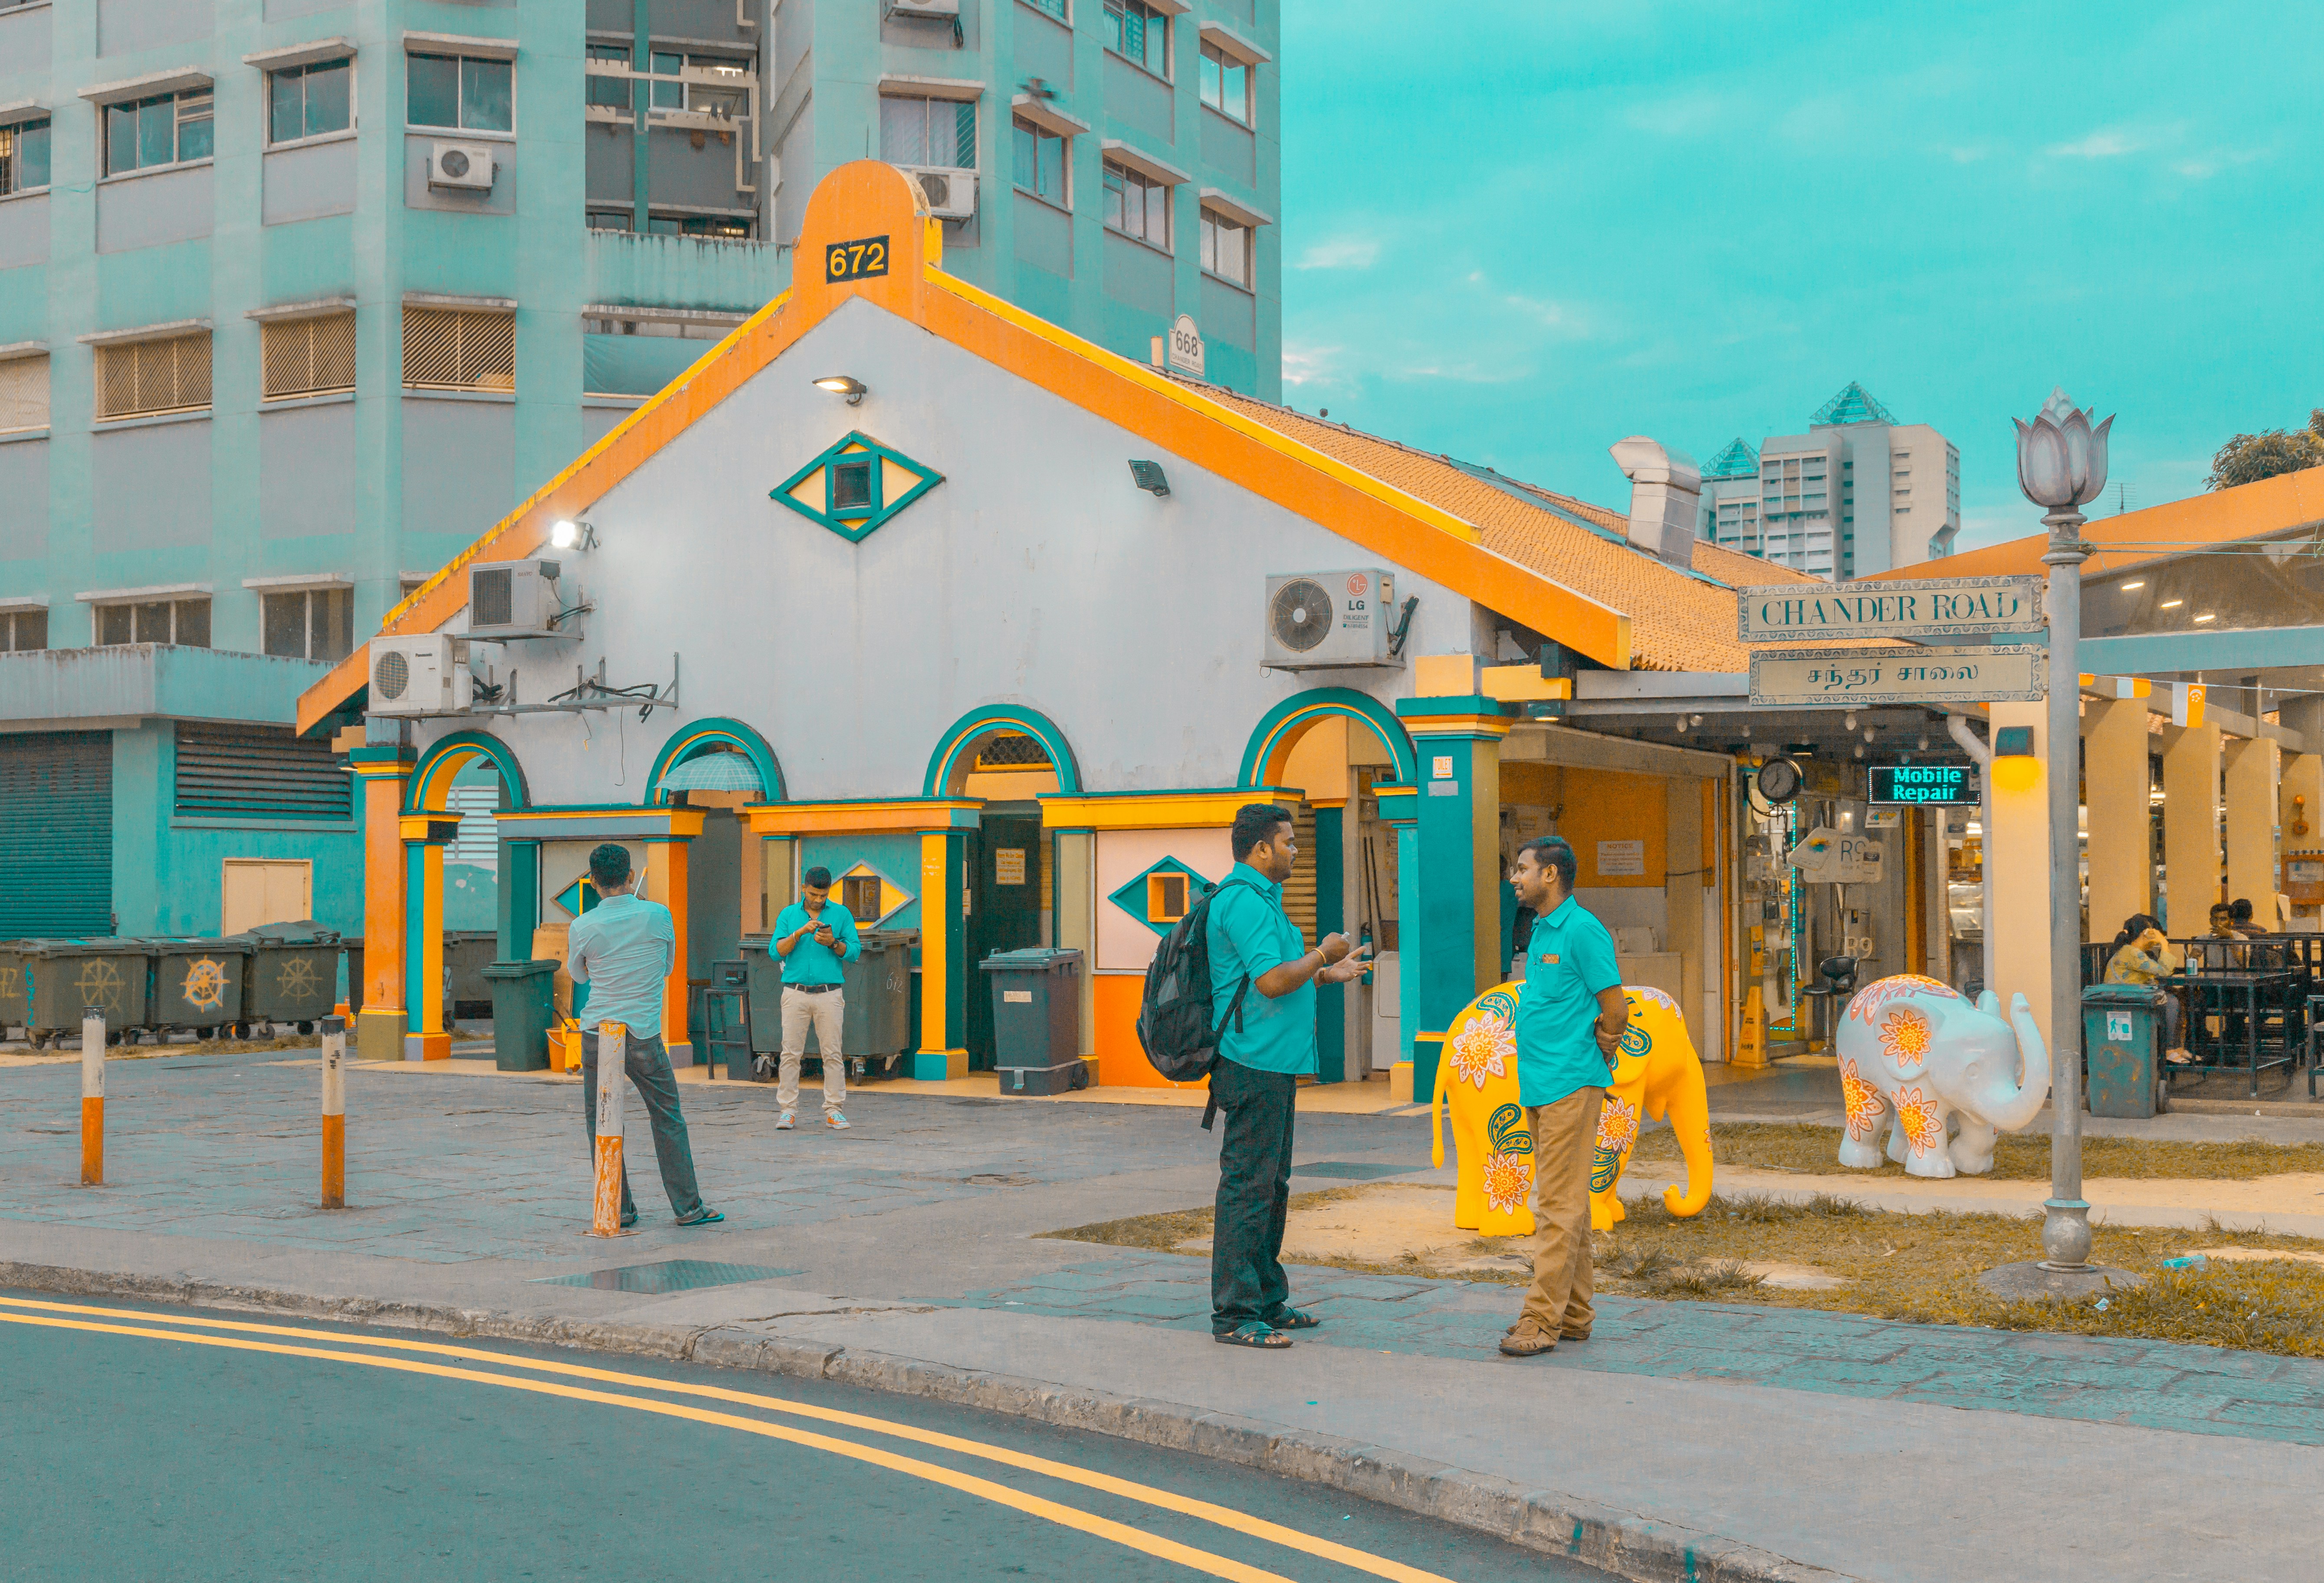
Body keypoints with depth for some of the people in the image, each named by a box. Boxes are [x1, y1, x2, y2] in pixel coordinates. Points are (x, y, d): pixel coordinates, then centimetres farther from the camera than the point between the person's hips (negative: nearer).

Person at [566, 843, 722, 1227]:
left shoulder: (582, 927, -4)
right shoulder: (658, 915, -3)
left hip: (598, 1033, 0)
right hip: (644, 1036, 0)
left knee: (601, 1122, 9)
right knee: (668, 1119, 9)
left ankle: (620, 1209, 9)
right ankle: (688, 1206, 10)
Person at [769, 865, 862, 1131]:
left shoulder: (841, 914, 9)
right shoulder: (788, 915, 11)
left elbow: (855, 951, 5)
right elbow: (777, 951, 1)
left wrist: (833, 943, -13)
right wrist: (800, 932, -12)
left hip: (829, 994, 0)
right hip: (795, 993, 0)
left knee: (833, 1053, -1)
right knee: (791, 1052, -1)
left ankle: (834, 1110, 4)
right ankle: (788, 1110, 4)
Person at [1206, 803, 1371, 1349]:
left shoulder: (1261, 898, 19)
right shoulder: (1244, 900, -15)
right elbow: (1272, 981, -23)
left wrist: (1326, 974, 19)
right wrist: (1323, 954, -10)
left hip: (1273, 1065, 11)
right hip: (1255, 1063, -11)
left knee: (1270, 1187, 16)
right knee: (1248, 1187, -8)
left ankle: (1267, 1301, 25)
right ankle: (1233, 1315, -4)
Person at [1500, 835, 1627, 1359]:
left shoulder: (1583, 931, -12)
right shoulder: (1540, 932, 16)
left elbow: (1615, 1006, -13)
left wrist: (1599, 1054, -1)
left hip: (1569, 1084, -9)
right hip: (1539, 1084, 9)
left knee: (1559, 1205, -8)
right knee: (1566, 1202, 13)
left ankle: (1543, 1320, -7)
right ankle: (1574, 1315, 18)